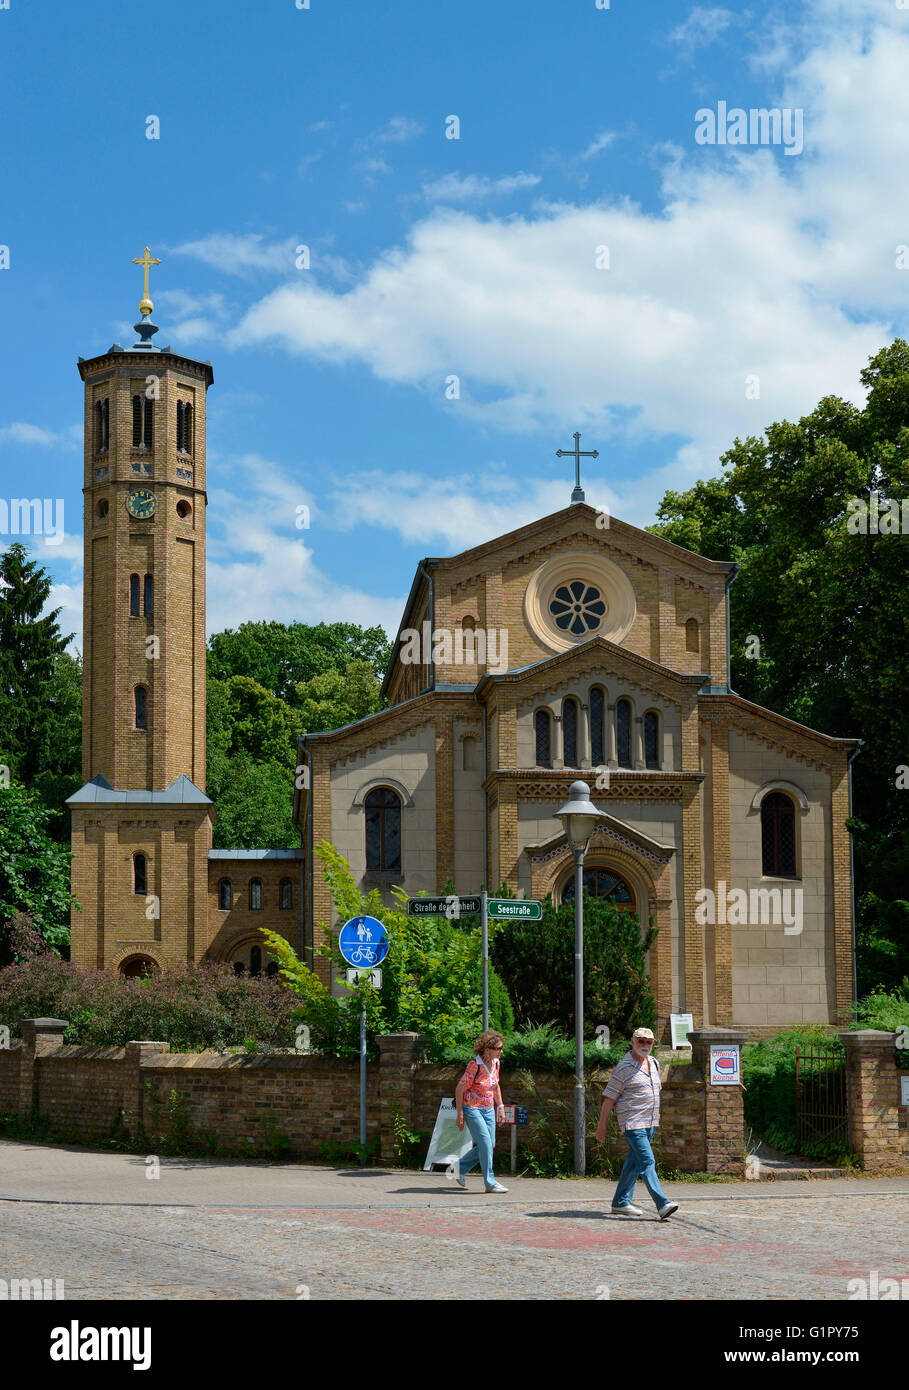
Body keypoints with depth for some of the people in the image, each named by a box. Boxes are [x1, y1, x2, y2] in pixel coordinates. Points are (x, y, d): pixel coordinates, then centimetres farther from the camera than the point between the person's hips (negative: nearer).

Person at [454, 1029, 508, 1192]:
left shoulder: (495, 1063, 1)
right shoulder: (474, 1065, -21)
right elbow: (459, 1089, -15)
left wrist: (500, 1107, 13)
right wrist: (460, 1114, -15)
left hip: (488, 1109, 8)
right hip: (472, 1109, -8)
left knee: (490, 1145, 8)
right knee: (485, 1144, -12)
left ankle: (460, 1168, 26)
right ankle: (490, 1183, -4)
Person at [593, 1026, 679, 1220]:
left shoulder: (654, 1063, 12)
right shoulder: (624, 1068, -11)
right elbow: (609, 1098, -8)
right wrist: (602, 1126, -7)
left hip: (650, 1123, 8)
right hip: (633, 1124, -8)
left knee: (634, 1163, 11)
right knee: (647, 1162, -15)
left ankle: (621, 1203, 19)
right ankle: (662, 1204, -23)